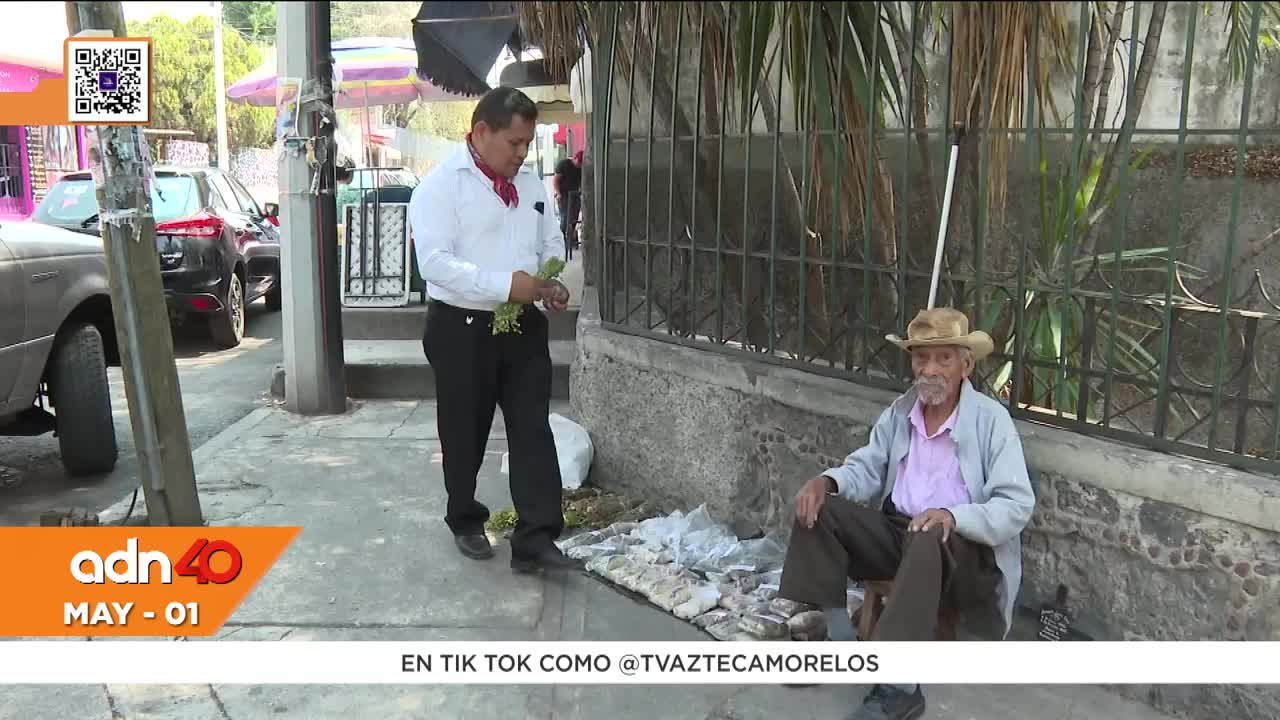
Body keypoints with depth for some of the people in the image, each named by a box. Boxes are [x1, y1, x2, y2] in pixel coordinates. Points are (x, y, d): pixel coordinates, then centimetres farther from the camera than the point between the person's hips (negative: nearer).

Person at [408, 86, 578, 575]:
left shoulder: (530, 184, 9)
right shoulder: (441, 184, -11)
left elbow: (551, 242, 19)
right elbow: (435, 262, -20)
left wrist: (553, 281, -3)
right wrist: (507, 284, -26)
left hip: (524, 325, 5)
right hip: (462, 329, -5)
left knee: (533, 432, 0)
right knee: (465, 436, 10)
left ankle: (536, 538, 3)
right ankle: (465, 523, 31)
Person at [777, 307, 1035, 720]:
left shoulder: (991, 419, -11)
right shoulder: (900, 411, 6)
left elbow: (1017, 506, -17)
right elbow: (867, 469, 9)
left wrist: (953, 516, -34)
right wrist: (828, 481, -14)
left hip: (965, 546, -6)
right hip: (896, 530, 6)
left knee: (927, 542, -40)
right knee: (818, 509, -12)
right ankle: (838, 642, -11)